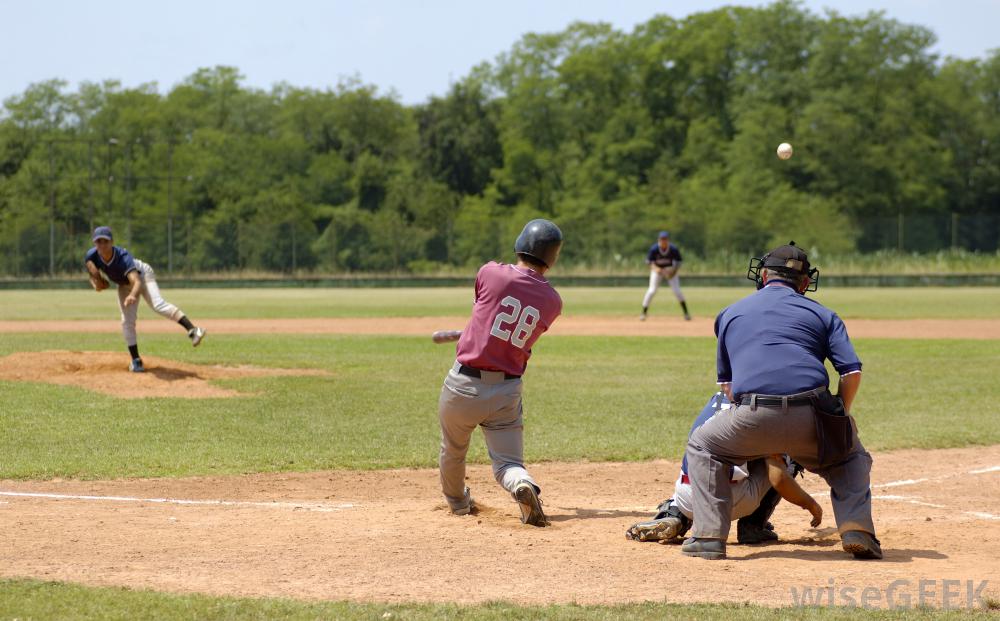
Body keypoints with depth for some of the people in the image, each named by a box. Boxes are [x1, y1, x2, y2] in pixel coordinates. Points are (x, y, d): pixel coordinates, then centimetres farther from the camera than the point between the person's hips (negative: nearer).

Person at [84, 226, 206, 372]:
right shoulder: (91, 257, -25)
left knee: (158, 304, -28)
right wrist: (96, 284, -30)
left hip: (142, 274, -5)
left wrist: (133, 295, -72)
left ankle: (192, 330, -40)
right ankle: (135, 360, 8)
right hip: (124, 285, 5)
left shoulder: (123, 257, -39)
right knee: (127, 321, -3)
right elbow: (93, 277, -6)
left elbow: (137, 282, -51)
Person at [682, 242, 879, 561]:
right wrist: (838, 418, 21)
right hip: (811, 418, 1)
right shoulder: (821, 313, 20)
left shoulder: (730, 313, 25)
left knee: (702, 446, 27)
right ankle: (857, 530, 6)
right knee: (851, 456, 29)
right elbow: (852, 372, 7)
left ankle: (709, 535, 13)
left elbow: (726, 384, 27)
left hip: (752, 418, 0)